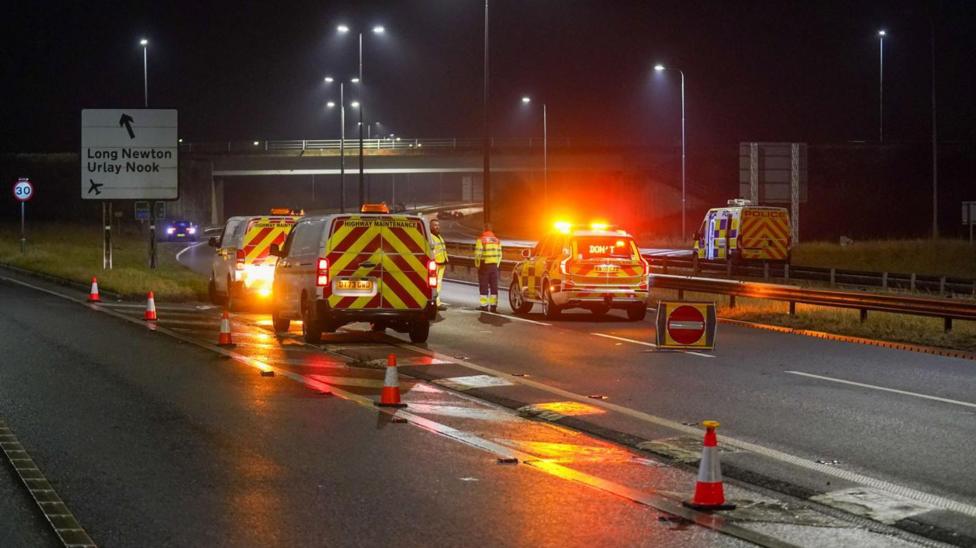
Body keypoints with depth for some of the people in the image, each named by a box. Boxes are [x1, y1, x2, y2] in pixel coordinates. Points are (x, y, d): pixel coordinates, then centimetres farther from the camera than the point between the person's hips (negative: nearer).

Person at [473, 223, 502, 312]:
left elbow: (478, 254, -12)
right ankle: (493, 306, 7)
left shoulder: (481, 240, -8)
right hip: (494, 265, 4)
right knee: (494, 287, 8)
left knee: (483, 287, 2)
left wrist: (477, 265, 2)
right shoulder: (497, 240, 9)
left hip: (484, 265, -4)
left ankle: (484, 306, 0)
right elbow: (499, 254, 7)